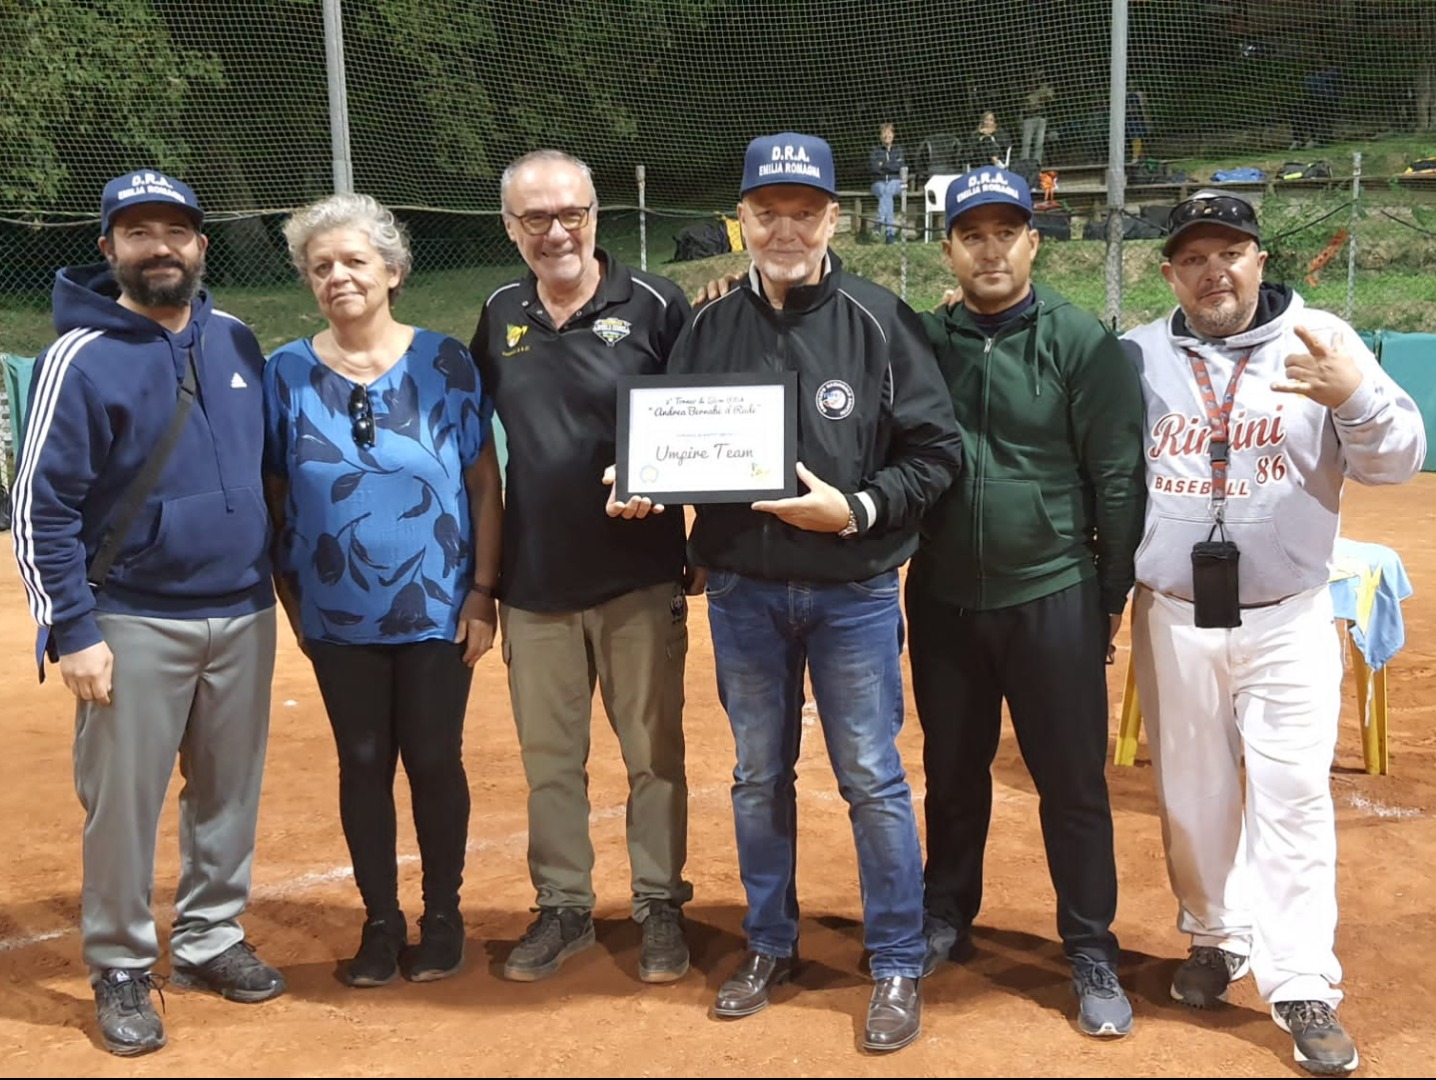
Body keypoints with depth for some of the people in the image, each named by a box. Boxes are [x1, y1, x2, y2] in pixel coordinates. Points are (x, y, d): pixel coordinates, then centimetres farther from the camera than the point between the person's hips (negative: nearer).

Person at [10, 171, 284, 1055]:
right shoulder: (81, 357, -8)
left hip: (244, 615, 5)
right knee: (124, 803, 1)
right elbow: (41, 508, -9)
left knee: (230, 792, 12)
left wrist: (276, 574, 15)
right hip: (136, 624, -5)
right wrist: (71, 632, -13)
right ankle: (122, 970, 16)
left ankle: (210, 939, 28)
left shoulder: (237, 342, 7)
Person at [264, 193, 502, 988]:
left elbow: (484, 483, -3)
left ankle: (442, 917, 26)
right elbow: (274, 500, 5)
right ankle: (380, 922, 25)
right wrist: (292, 602, 3)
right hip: (340, 618, 2)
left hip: (437, 611, -1)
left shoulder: (444, 363, -5)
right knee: (363, 764, 10)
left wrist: (483, 591, -6)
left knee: (434, 761, 8)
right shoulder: (286, 373, -1)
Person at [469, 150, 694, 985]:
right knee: (549, 758, 12)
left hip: (640, 578, -3)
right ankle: (564, 907, 27)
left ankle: (661, 905, 23)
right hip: (534, 580, 4)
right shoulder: (501, 316, 6)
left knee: (654, 752, 7)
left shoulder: (654, 305, -7)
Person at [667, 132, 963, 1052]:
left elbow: (936, 451, -8)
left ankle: (899, 966, 20)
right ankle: (770, 947, 32)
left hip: (853, 593, -3)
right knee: (759, 777, 15)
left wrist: (855, 510, -21)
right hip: (742, 594, 4)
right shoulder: (709, 331, 4)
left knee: (873, 780, 5)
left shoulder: (880, 321, -7)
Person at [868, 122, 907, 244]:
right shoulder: (875, 151, 14)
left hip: (895, 182, 0)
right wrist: (892, 166, -7)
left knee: (887, 192, -36)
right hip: (879, 182, 0)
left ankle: (880, 223, -46)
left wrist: (883, 165, -5)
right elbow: (872, 167, -2)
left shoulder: (898, 150, 16)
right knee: (885, 194, -34)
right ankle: (890, 230, -47)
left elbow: (901, 166, 0)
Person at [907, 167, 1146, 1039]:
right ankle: (947, 920, 34)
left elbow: (1119, 478, -5)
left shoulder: (1084, 343, -7)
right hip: (942, 598, 3)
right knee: (952, 772, 17)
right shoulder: (923, 341, 3)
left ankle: (1093, 956, 17)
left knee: (1072, 783, 4)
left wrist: (1112, 596, -4)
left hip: (1052, 599, -3)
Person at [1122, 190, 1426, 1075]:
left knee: (1294, 797, -2)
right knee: (1192, 795, 14)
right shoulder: (1139, 355, 0)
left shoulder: (1322, 341, -5)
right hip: (1172, 619, 2)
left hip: (1288, 621, -2)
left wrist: (1356, 396, -30)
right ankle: (1217, 939, 34)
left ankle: (1303, 989, 7)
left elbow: (1398, 461, -10)